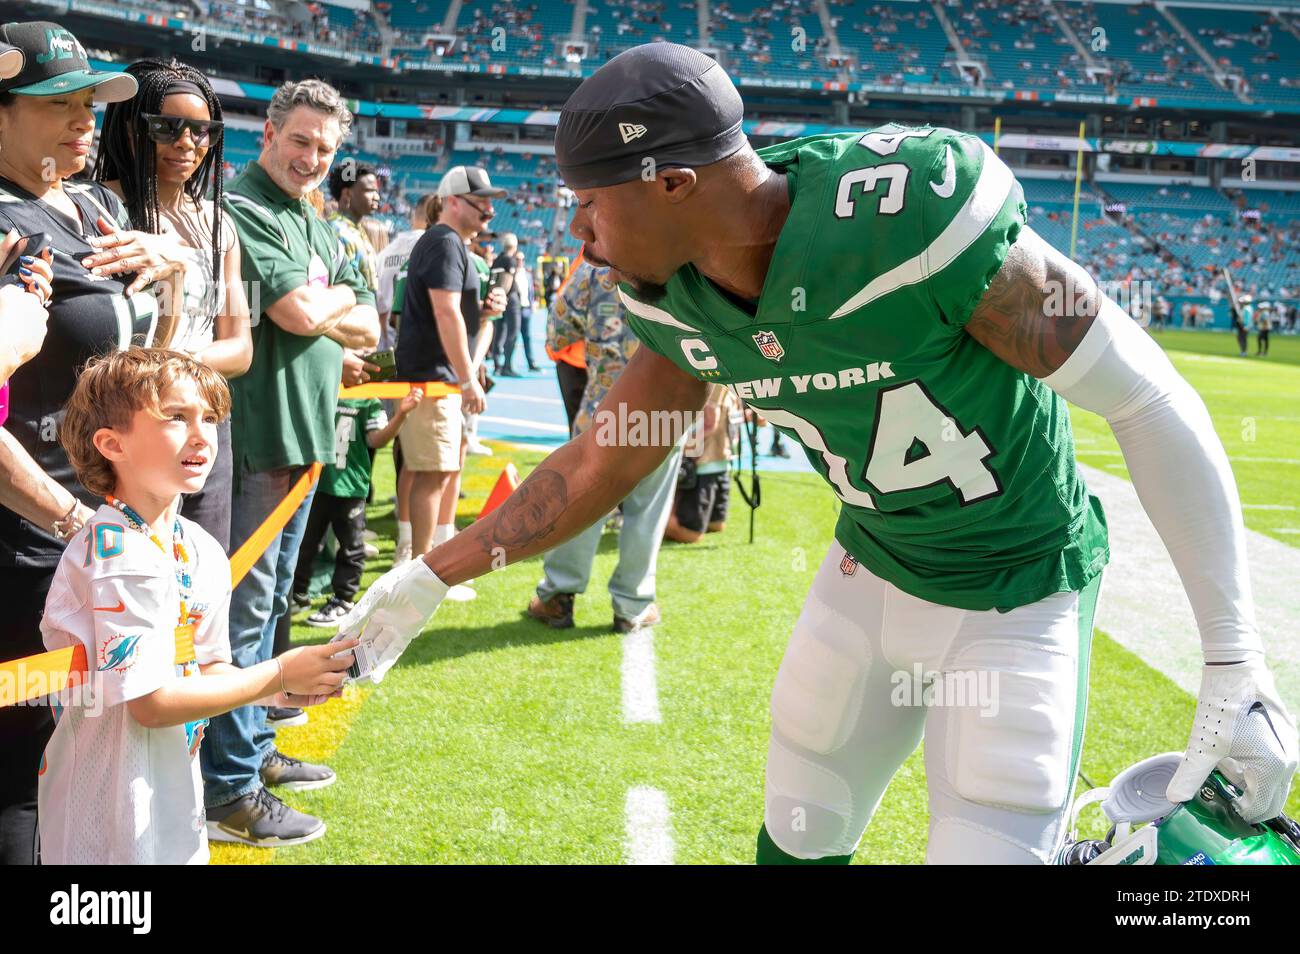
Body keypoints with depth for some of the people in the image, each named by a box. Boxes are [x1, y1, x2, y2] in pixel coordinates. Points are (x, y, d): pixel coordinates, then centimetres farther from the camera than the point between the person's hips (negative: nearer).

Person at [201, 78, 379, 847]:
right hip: (258, 435, -9)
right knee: (245, 608, -5)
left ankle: (256, 747, 30)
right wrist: (340, 298, 0)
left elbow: (368, 328, 13)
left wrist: (320, 312, -5)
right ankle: (229, 791, 1)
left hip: (304, 434, 9)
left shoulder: (318, 226, 17)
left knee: (270, 603, 17)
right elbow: (300, 311, -20)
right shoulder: (242, 210, -10)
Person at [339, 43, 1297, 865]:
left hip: (1017, 592, -6)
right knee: (797, 841, 16)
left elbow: (1154, 406, -26)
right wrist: (436, 574, 6)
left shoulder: (911, 218, -34)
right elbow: (603, 461, 5)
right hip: (870, 570, 6)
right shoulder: (679, 302, -11)